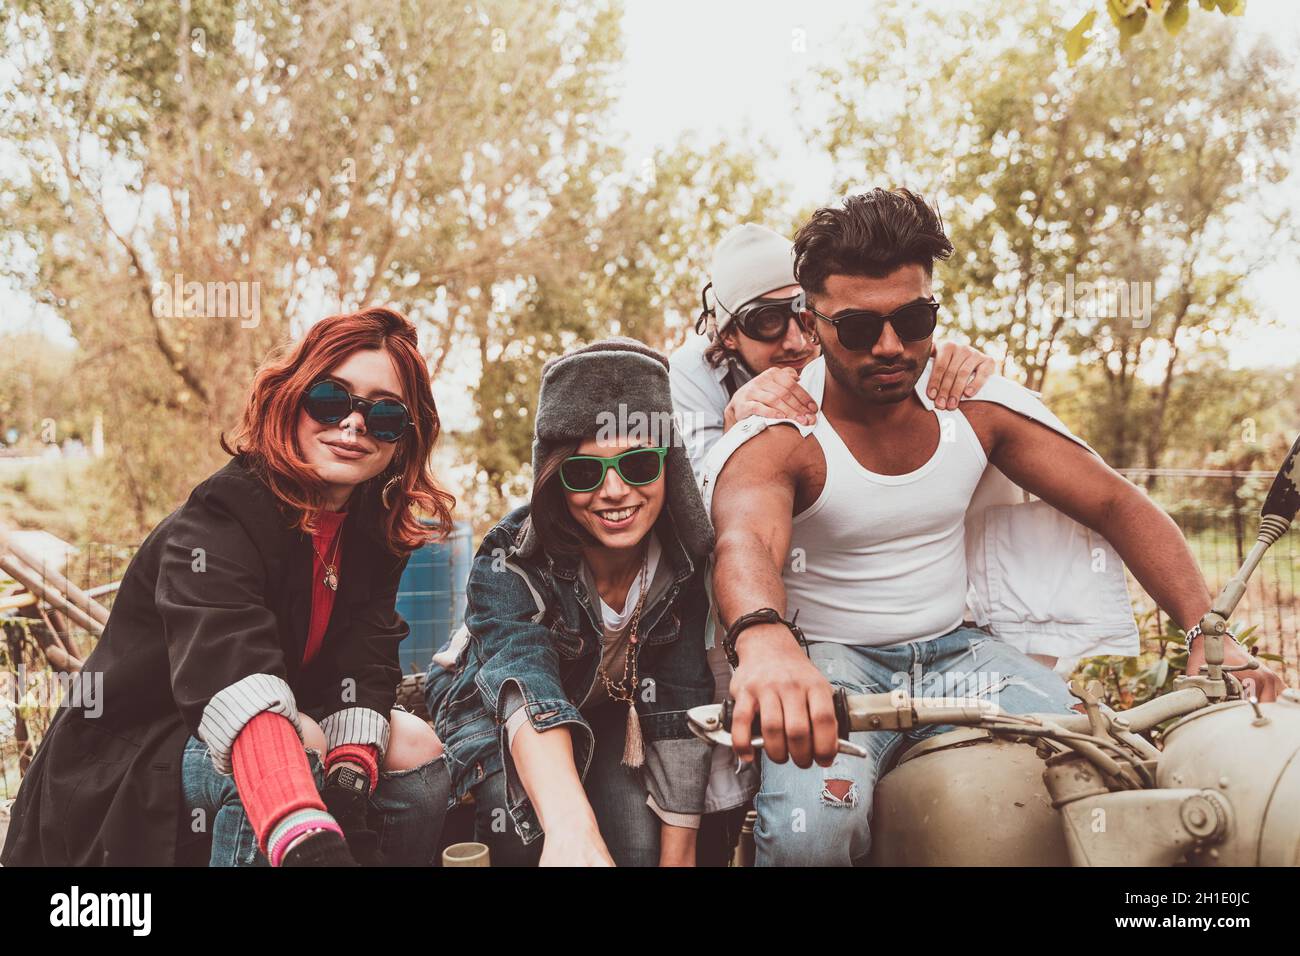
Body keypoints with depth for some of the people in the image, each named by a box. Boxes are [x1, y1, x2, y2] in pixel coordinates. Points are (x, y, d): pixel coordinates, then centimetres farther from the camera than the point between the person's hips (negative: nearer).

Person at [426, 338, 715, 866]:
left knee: (639, 840, -24)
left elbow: (680, 710, -20)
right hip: (493, 710, -2)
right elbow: (527, 684, -50)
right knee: (521, 812, -31)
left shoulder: (682, 562, -23)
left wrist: (677, 854, -27)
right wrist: (573, 829, -68)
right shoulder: (509, 560, -32)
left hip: (608, 713, 2)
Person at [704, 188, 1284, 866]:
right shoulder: (777, 436, -17)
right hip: (829, 659, -3)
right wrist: (765, 642, -62)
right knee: (811, 820, -33)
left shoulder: (977, 404, -3)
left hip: (955, 648, 4)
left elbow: (1116, 503, -2)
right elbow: (745, 544, -38)